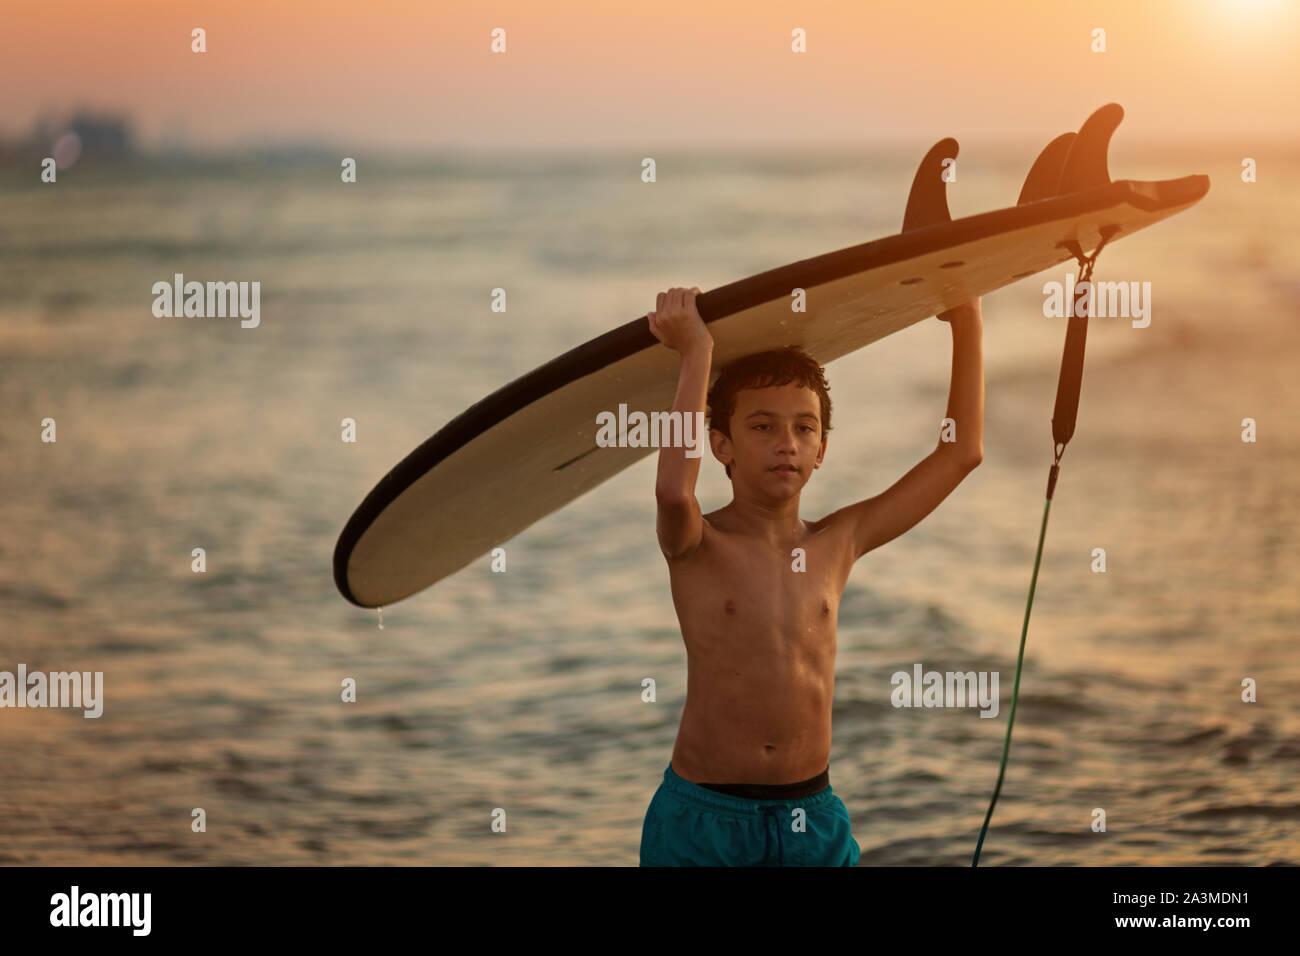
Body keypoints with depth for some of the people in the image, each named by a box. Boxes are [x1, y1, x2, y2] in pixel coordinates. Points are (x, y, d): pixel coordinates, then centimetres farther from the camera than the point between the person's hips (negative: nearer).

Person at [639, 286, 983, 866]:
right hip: (702, 815, -3)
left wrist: (967, 325, 8)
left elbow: (961, 452, 9)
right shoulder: (698, 545, -5)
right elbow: (673, 489, -30)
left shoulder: (837, 544, 6)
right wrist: (696, 353, -25)